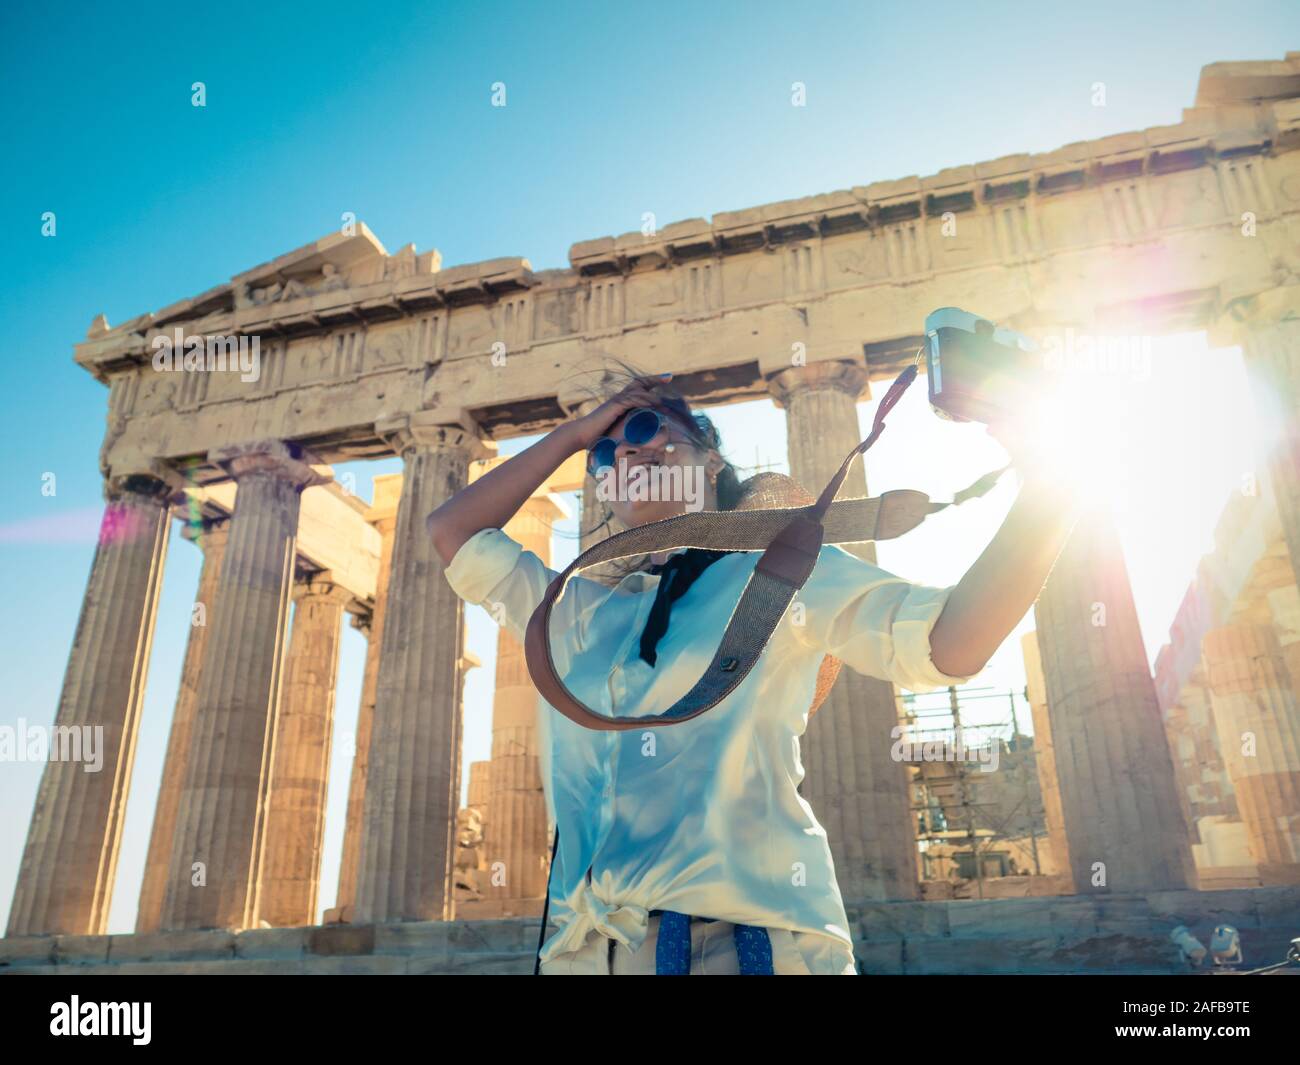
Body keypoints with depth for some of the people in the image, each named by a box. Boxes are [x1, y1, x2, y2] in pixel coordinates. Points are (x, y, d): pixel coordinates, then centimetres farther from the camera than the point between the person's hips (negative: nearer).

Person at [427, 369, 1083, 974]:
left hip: (747, 938, -4)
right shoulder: (574, 612, 21)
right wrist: (575, 433, 23)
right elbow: (452, 531, 24)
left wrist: (1046, 487, -14)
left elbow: (951, 645, -3)